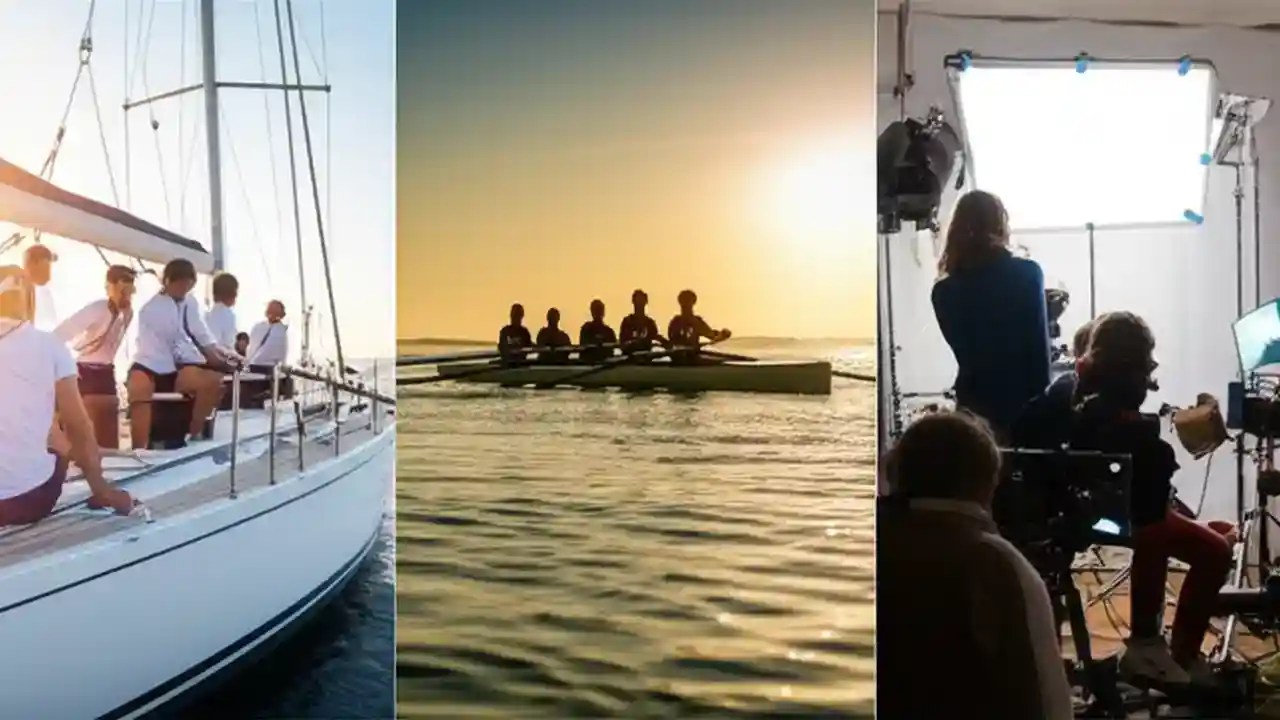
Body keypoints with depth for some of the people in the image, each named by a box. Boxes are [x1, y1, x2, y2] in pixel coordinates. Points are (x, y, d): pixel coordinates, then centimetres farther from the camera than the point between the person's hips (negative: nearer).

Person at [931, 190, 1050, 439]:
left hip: (975, 406, 1)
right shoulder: (1028, 273, -6)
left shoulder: (945, 290, -3)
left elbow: (964, 351, 6)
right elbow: (1039, 347, -6)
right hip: (1024, 403, -1)